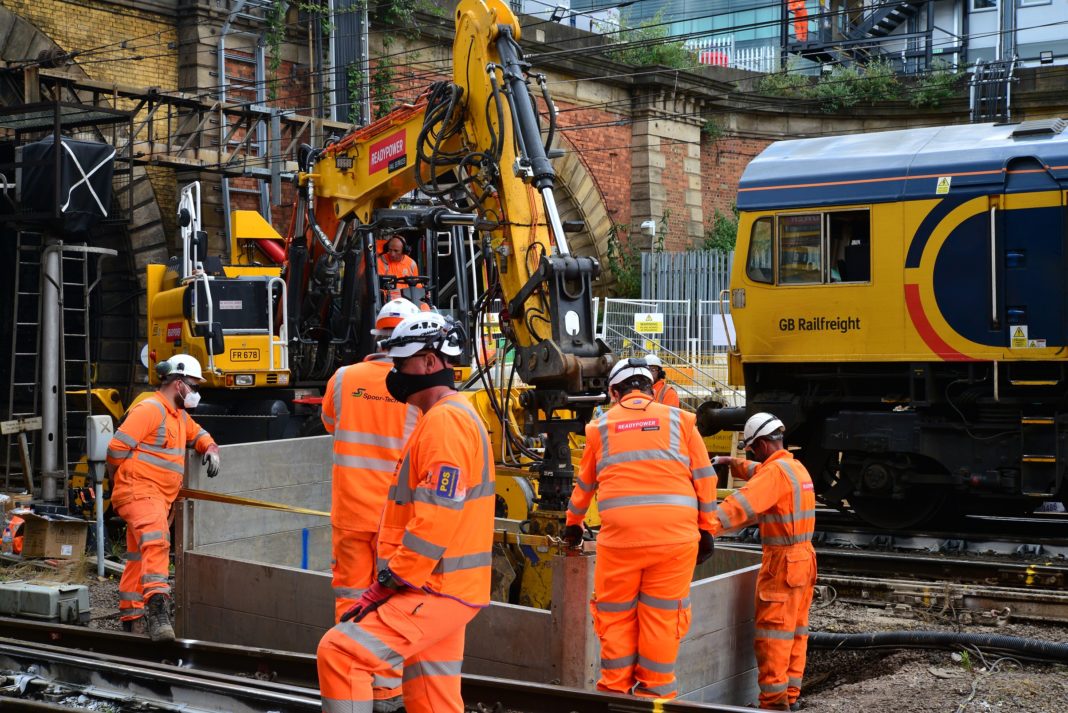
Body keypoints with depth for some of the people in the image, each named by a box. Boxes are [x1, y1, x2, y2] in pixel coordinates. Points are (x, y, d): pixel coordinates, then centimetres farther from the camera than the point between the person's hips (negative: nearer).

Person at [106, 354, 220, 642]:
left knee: (139, 558, 18)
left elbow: (198, 435, 36)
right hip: (139, 491, -10)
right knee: (156, 541, -29)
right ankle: (157, 611, -43)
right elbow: (117, 447, -14)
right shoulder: (149, 409, -12)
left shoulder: (179, 415, 20)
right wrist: (118, 481, 0)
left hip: (159, 498, 11)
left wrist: (211, 449, 13)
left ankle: (131, 618, 29)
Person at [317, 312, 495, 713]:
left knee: (339, 652, -16)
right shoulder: (447, 418, 19)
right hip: (438, 589, 10)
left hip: (435, 593, -10)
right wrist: (395, 579, 16)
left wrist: (389, 583, -18)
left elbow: (435, 521, -23)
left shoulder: (446, 421, -16)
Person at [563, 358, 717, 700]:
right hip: (674, 533, 0)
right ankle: (655, 691, 11)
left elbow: (585, 483, 27)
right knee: (663, 616, 6)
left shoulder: (601, 426, 15)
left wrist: (573, 525, 42)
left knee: (616, 616, 11)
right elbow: (704, 478, 9)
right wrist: (706, 529, 16)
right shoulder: (678, 420, 12)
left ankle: (615, 689, 15)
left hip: (620, 534, 0)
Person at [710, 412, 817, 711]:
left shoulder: (776, 471, -17)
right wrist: (733, 463, 25)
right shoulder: (796, 467, 14)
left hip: (782, 561, -10)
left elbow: (743, 504, -28)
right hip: (803, 557, 10)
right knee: (796, 631, 12)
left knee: (773, 634, -6)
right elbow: (760, 472, 34)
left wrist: (708, 527, -34)